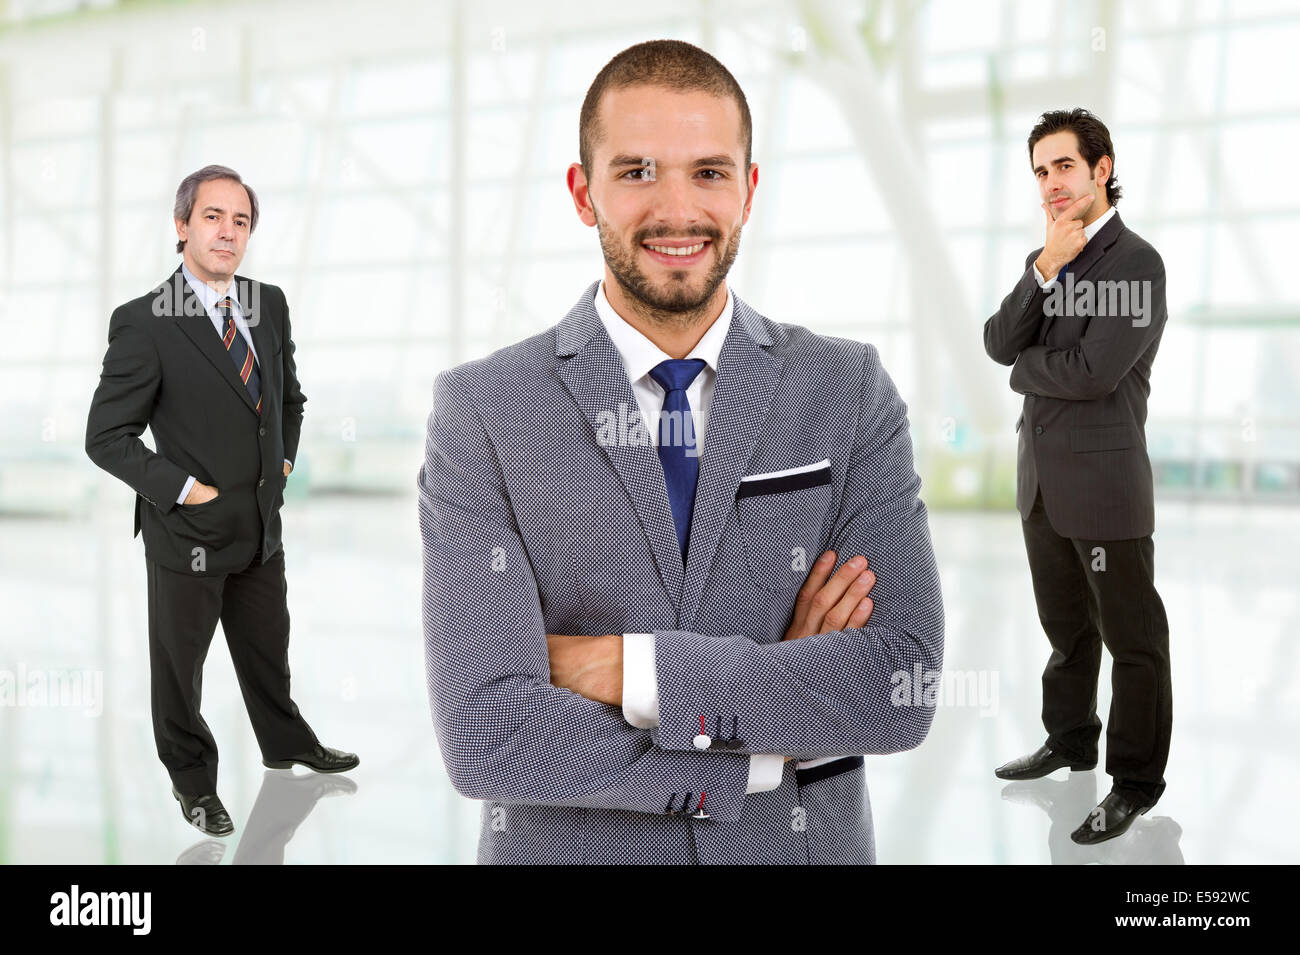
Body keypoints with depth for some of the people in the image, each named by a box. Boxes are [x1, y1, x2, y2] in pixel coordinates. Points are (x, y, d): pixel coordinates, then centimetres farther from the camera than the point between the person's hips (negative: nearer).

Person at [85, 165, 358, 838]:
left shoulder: (270, 305, 1)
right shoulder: (143, 322, -17)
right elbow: (106, 436, -15)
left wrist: (283, 459, 9)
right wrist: (184, 489, -18)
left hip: (261, 525, 5)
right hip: (188, 533, -5)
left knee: (268, 650, 24)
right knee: (179, 664, 14)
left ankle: (287, 744, 47)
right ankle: (192, 779, 35)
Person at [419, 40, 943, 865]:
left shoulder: (852, 391, -8)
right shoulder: (479, 414, -12)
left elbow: (902, 689, -16)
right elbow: (487, 736, -20)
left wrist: (630, 670, -21)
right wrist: (773, 748, -18)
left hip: (802, 840, 2)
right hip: (568, 846, -1)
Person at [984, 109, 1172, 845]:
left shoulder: (1137, 263, -13)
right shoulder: (1045, 260, 11)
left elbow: (1093, 372, -23)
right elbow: (1000, 344, -2)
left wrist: (1023, 368, -5)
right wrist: (1045, 268, -14)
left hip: (1104, 481, -7)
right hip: (1042, 479, 8)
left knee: (1132, 637, 4)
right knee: (1066, 627, 21)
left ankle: (1137, 782, 14)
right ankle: (1070, 741, 36)